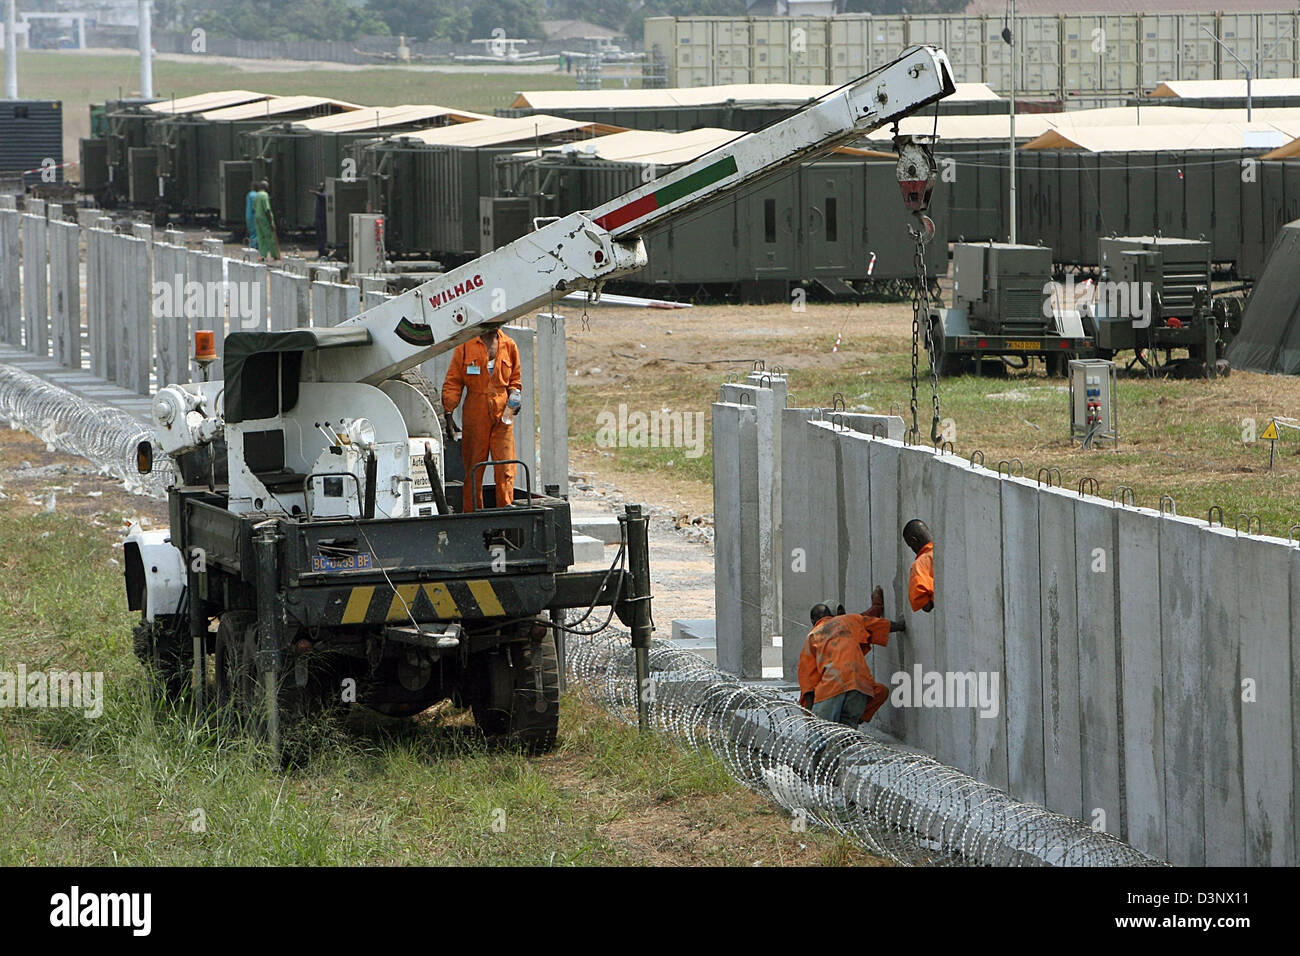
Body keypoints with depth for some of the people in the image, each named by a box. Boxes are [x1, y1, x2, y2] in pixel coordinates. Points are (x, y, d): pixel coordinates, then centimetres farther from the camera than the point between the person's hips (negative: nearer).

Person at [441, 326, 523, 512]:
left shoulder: (508, 345, 11)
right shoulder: (466, 346, 2)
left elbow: (515, 378, 23)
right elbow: (452, 383, 3)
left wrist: (514, 396, 2)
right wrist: (448, 414, -5)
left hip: (502, 416, 2)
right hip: (475, 417, -2)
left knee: (505, 469, -7)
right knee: (473, 471, 2)